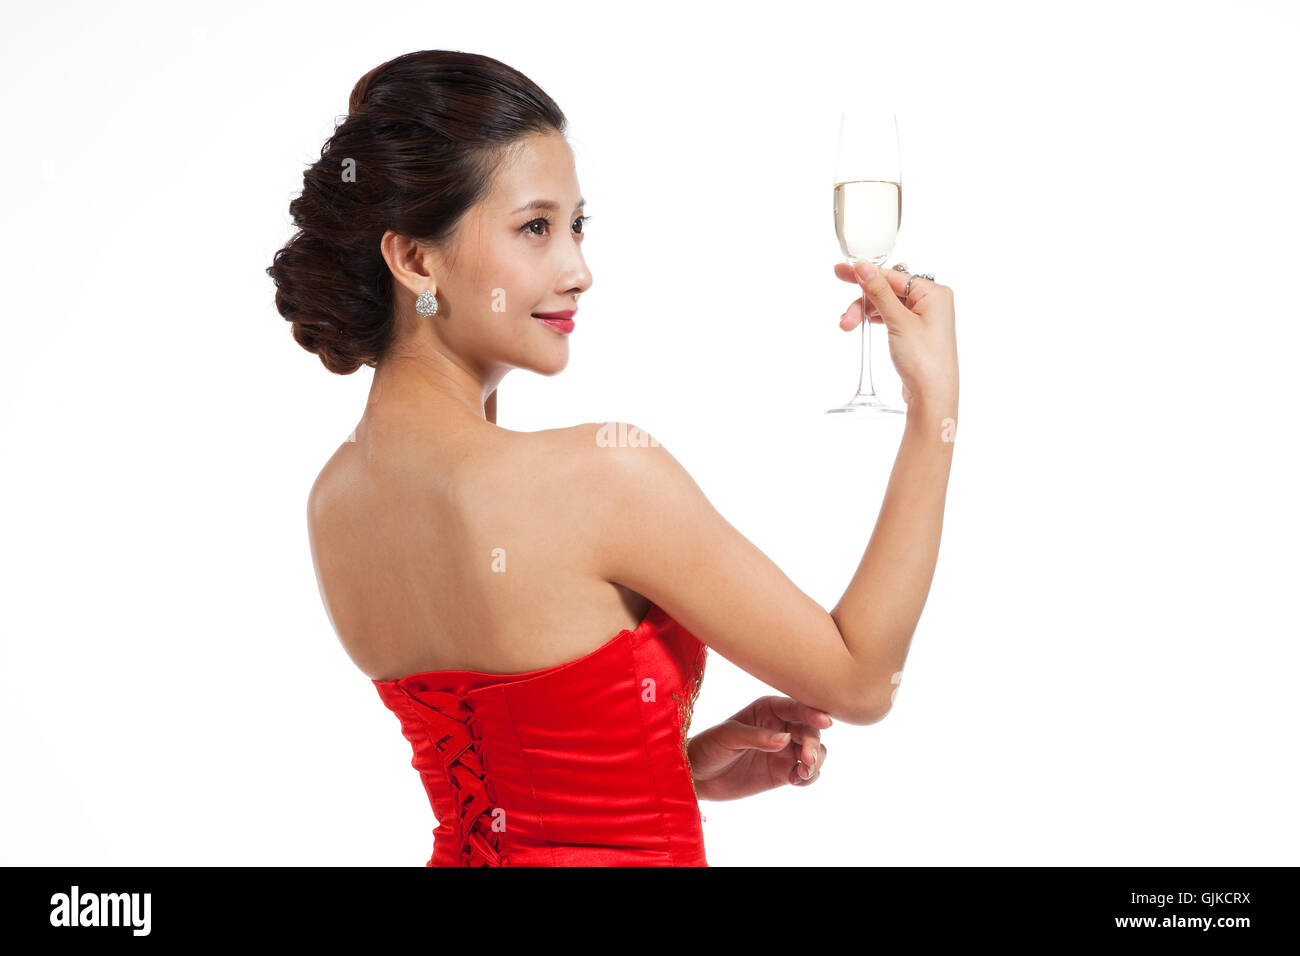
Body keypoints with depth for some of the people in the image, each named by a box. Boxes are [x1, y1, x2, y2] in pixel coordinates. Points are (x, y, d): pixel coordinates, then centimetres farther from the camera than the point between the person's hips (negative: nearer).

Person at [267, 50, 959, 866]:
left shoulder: (333, 496, -4)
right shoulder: (604, 470, -27)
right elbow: (862, 678, -17)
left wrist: (691, 761, -1)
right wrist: (935, 399, -15)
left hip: (472, 851, 6)